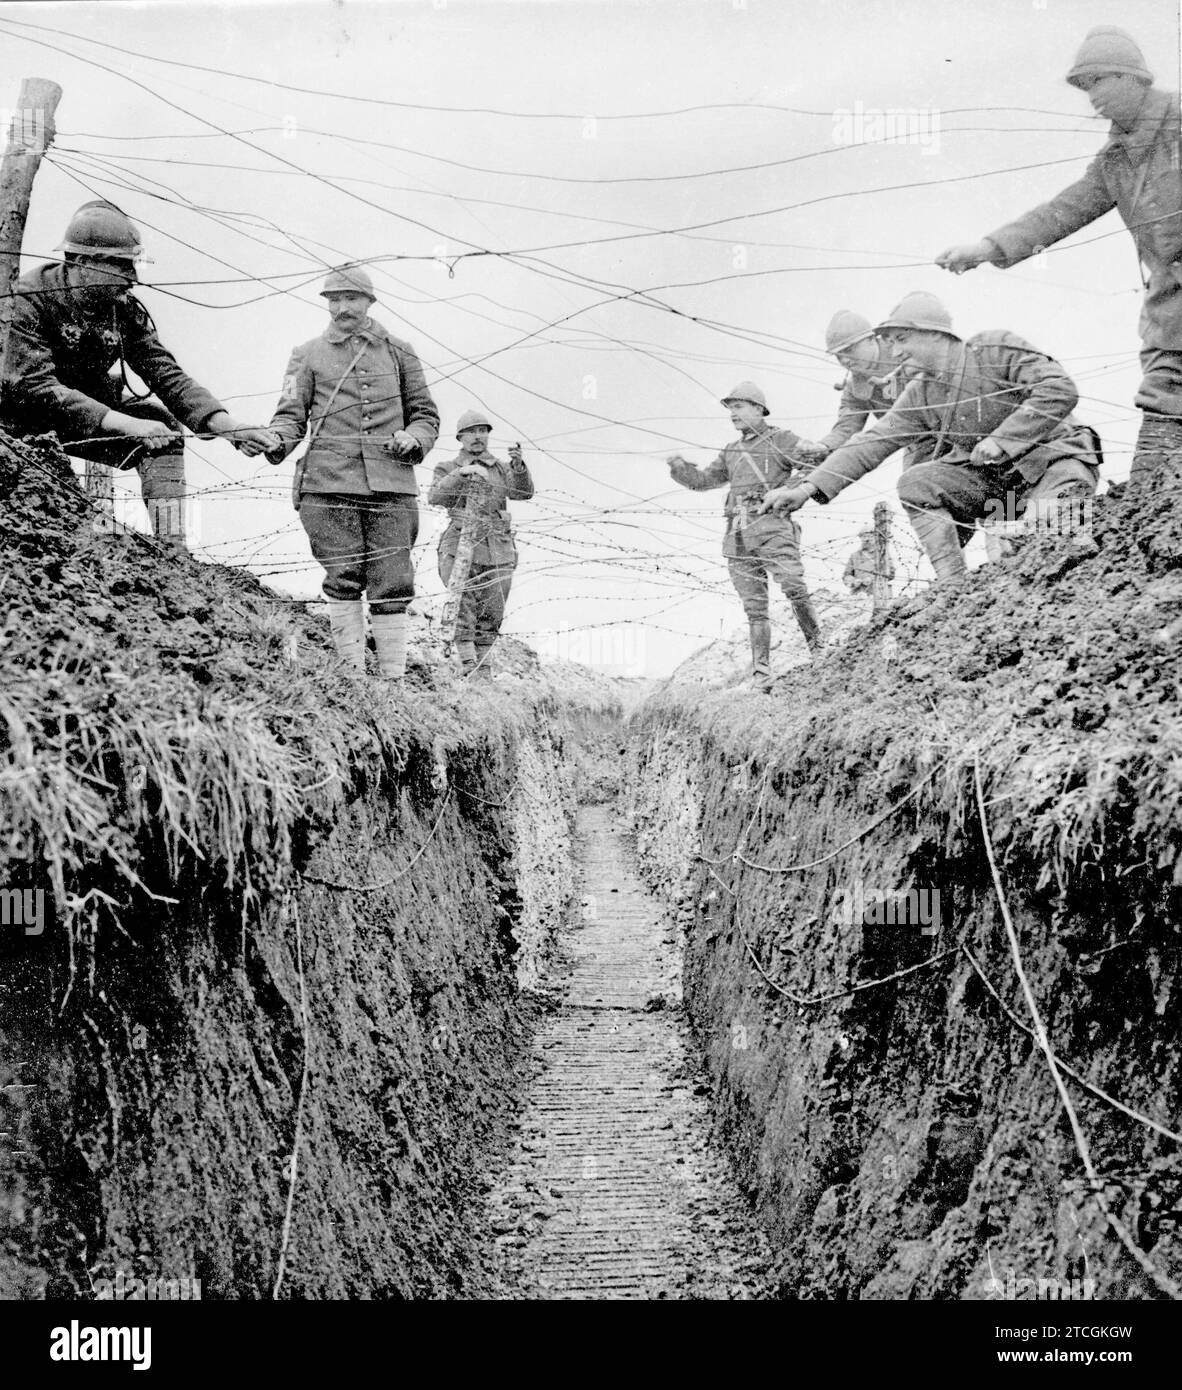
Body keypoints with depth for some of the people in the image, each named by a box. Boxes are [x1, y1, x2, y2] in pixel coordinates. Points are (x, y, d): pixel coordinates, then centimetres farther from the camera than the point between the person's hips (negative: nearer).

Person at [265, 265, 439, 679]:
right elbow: (291, 413, 8)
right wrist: (278, 441, -13)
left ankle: (394, 679, 0)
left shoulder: (398, 352, 17)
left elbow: (425, 413, 21)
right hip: (330, 483, -1)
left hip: (391, 483, 1)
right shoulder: (308, 355, 14)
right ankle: (352, 674, 1)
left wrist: (414, 439, 0)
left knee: (392, 586, -3)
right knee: (343, 580, -6)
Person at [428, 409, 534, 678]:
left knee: (492, 616, 4)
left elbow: (522, 492, -1)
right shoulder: (448, 469, 11)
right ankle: (467, 665, -18)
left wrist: (519, 466, -21)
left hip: (498, 553, 3)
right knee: (463, 612, -16)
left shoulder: (502, 468, 18)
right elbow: (435, 496, -8)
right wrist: (463, 473, -22)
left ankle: (482, 665, 16)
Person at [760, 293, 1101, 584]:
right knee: (915, 483, -14)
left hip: (1055, 457, -6)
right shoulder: (920, 395, 5)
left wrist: (1002, 440, -27)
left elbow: (1060, 389, -24)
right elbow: (872, 442, -1)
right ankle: (954, 585, -16)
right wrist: (808, 487, -12)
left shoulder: (996, 349, -14)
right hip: (990, 476, 6)